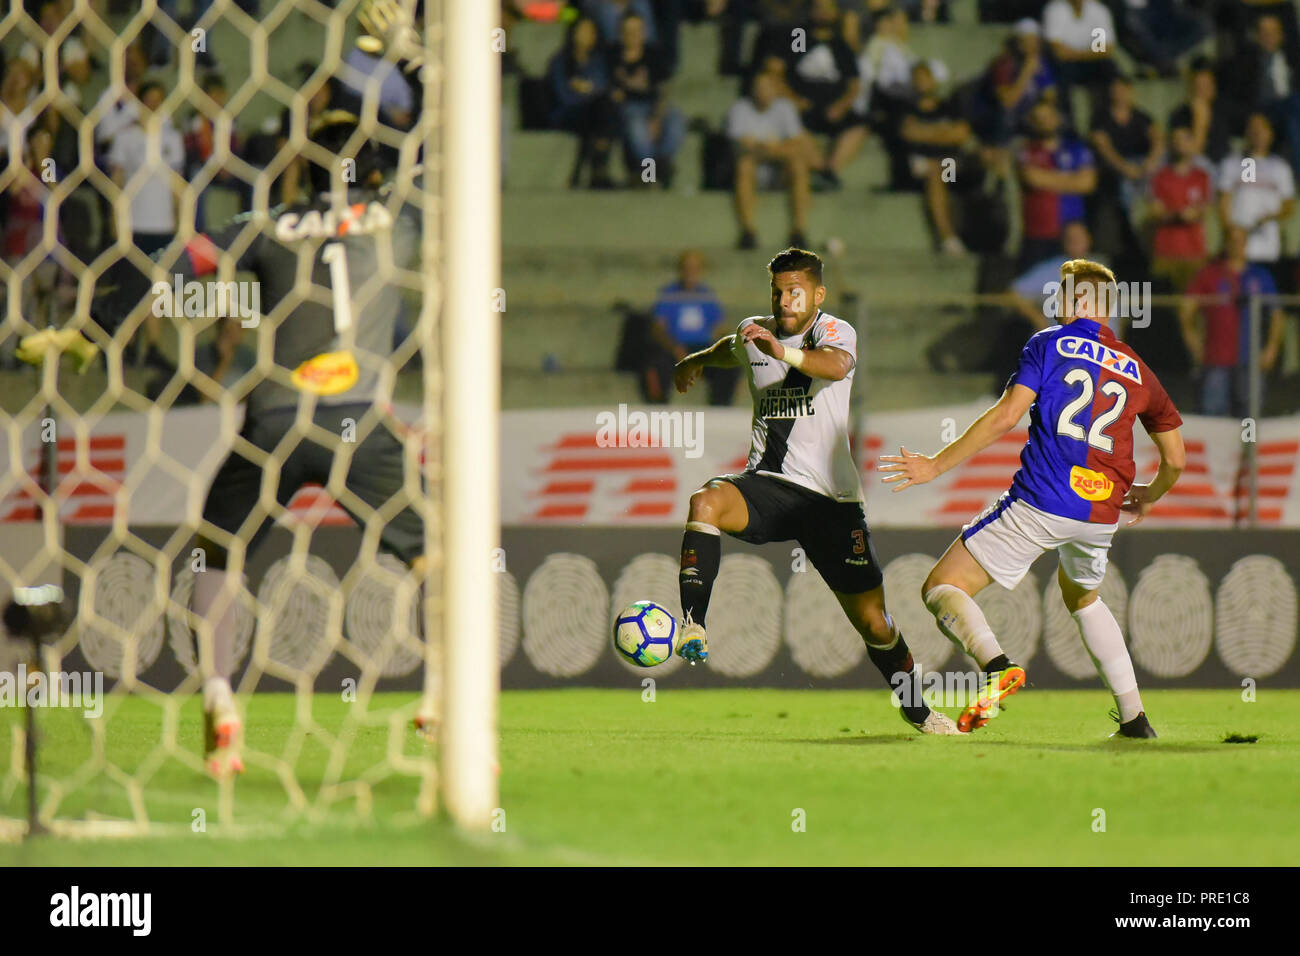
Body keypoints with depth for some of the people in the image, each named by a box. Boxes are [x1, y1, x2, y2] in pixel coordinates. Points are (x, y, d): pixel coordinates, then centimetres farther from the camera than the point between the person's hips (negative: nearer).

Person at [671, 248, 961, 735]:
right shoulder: (754, 331, 8)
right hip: (767, 484, 3)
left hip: (831, 498, -3)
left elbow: (836, 366, -35)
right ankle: (693, 629, -35)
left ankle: (918, 712, 21)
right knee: (705, 502, -32)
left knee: (873, 619, -1)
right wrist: (699, 360, 29)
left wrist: (783, 352, -50)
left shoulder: (834, 331, -8)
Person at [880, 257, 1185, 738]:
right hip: (1101, 514, 5)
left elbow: (1005, 416, -9)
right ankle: (1134, 717, 25)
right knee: (1082, 597, 35)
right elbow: (1175, 460, 18)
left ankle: (998, 666, -29)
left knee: (941, 589, 0)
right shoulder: (1137, 371, 16)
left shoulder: (1049, 345, 3)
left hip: (1039, 503, -5)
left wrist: (937, 464, -5)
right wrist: (1148, 496, 40)